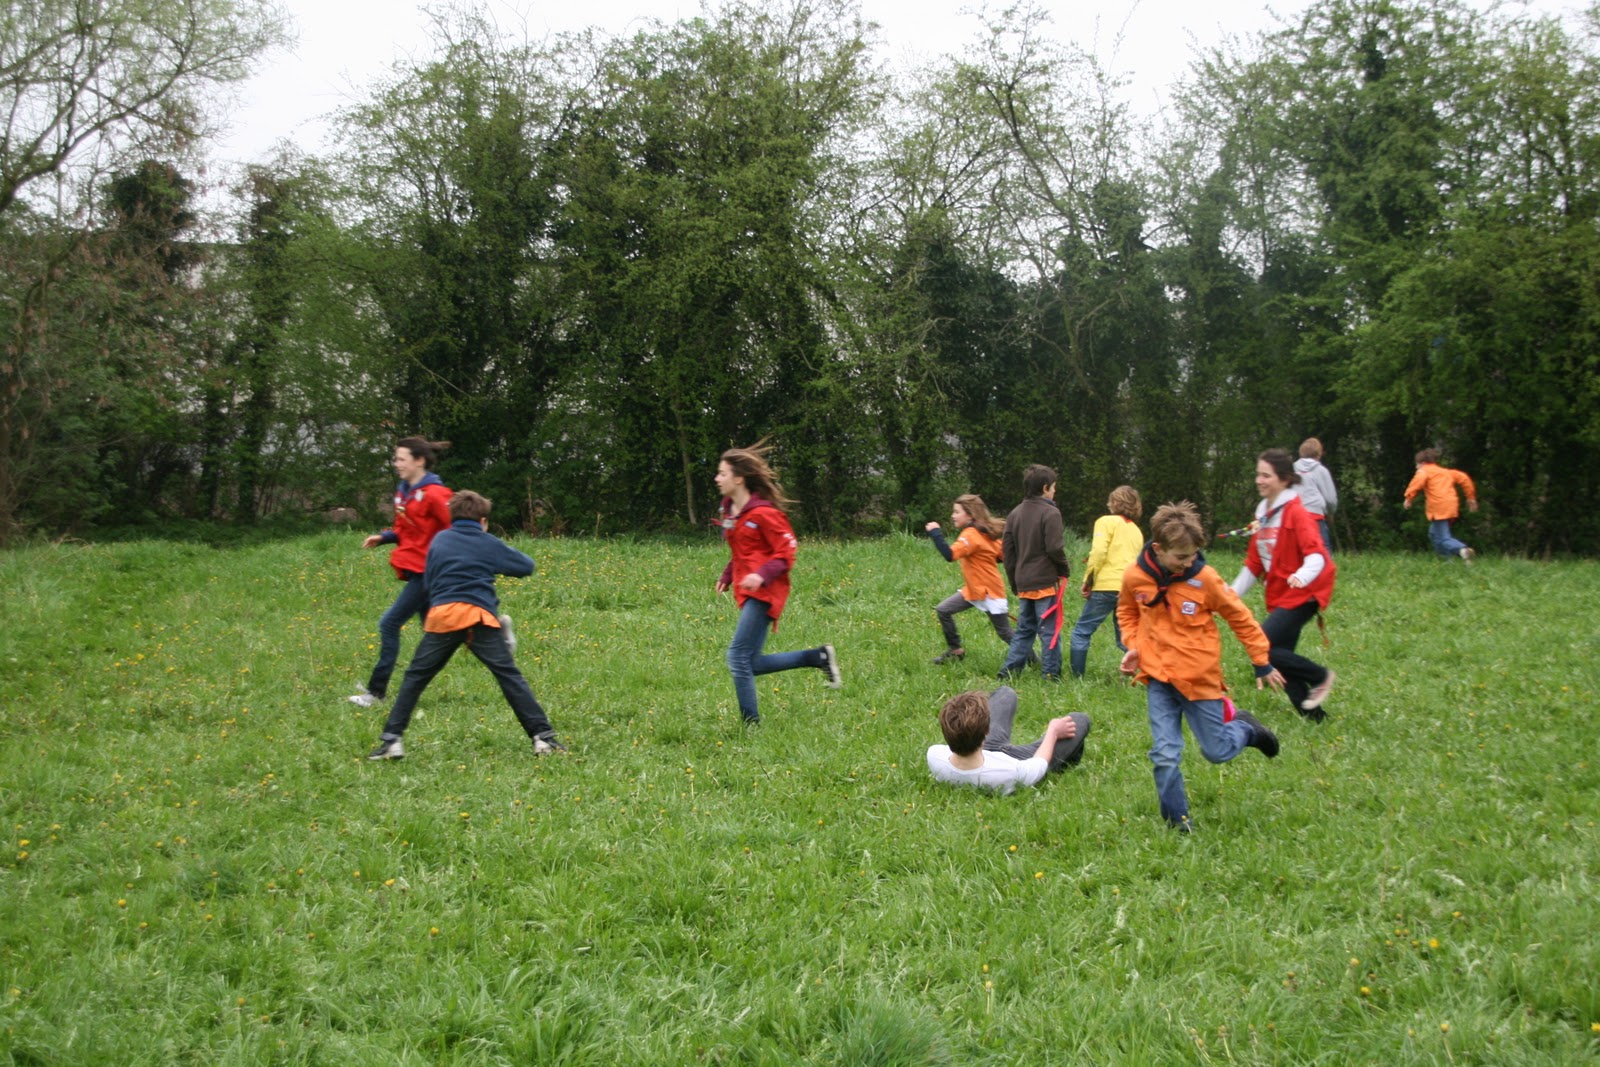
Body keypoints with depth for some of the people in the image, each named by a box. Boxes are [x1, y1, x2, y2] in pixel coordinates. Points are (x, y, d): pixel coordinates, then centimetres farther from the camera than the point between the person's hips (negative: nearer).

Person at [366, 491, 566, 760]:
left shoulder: (439, 541, 19)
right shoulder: (489, 543, 13)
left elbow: (427, 582, 23)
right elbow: (527, 566, 20)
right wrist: (499, 563, 37)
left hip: (442, 616, 1)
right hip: (480, 617, -1)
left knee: (415, 678, 11)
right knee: (510, 676, 1)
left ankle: (391, 740, 5)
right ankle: (542, 736, -4)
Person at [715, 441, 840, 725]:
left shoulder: (763, 513, -13)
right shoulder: (729, 511, 13)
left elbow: (786, 553, -11)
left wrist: (762, 575, -27)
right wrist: (727, 576, 9)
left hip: (764, 592, -9)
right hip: (746, 593, 9)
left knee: (739, 656, -14)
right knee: (751, 663, 7)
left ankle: (752, 725, -6)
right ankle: (818, 656, 17)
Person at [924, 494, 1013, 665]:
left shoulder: (971, 535, -21)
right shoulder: (985, 533, 5)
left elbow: (949, 555, -35)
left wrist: (935, 533, -31)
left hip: (989, 592, -9)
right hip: (972, 590, 9)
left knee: (1005, 633, 0)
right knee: (943, 610, 3)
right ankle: (955, 650, 12)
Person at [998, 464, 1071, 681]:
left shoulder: (1015, 514, 10)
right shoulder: (1050, 513, -10)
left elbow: (1007, 550, 12)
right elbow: (1054, 548, -16)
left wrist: (1014, 582, 18)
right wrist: (1065, 570, 2)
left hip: (1023, 584, 7)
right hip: (1046, 582, -7)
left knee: (1024, 630, 14)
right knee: (1050, 631, -1)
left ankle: (1008, 671, 10)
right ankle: (1051, 675, -1)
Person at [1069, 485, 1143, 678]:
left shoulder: (1107, 521, 2)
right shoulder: (1137, 531, 22)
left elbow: (1098, 552, -9)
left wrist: (1088, 580, -3)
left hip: (1107, 586, -6)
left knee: (1081, 632, 4)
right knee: (1124, 639, 13)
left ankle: (1077, 677, 2)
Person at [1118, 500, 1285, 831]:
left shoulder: (1203, 578, -15)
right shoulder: (1135, 576, -9)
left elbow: (1239, 617, -2)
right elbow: (1127, 611, 14)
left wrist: (1262, 663, 3)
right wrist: (1133, 646, -1)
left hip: (1200, 677, -1)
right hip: (1158, 678, 1)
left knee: (1217, 751, 10)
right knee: (1165, 755, -4)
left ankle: (1245, 728, 42)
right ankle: (1177, 821, 13)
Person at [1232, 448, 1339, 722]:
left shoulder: (1296, 513, -12)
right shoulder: (1263, 514, 12)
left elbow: (1317, 554, -24)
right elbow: (1254, 563, 18)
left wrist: (1302, 576, -44)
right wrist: (1232, 593, 15)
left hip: (1301, 595, -8)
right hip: (1279, 597, 8)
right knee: (1281, 660, 5)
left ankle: (1320, 676, 0)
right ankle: (1313, 715, 15)